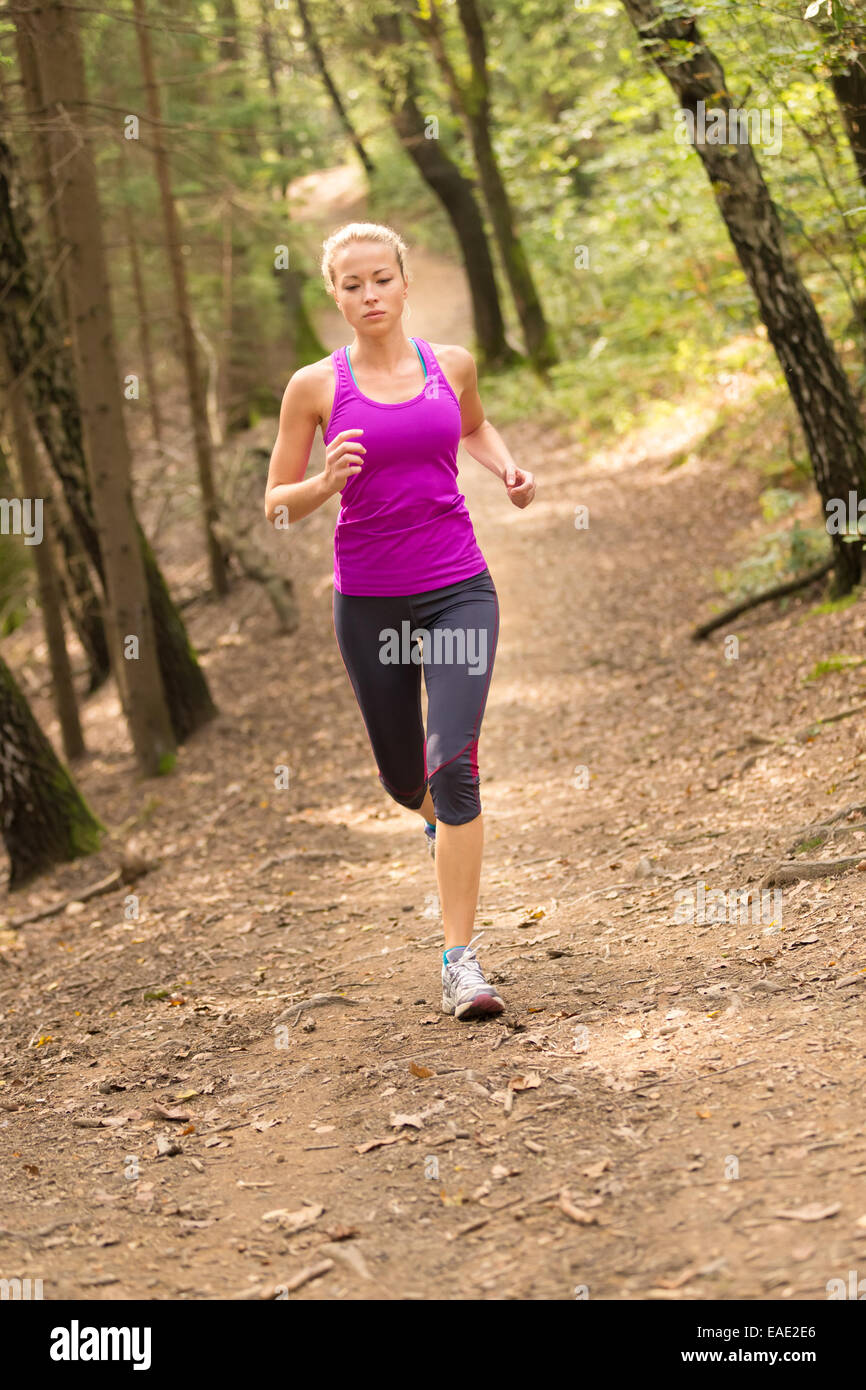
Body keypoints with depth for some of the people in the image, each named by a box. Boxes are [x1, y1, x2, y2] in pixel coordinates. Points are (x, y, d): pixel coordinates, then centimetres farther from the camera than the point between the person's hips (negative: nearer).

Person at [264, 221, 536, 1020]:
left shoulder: (452, 364, 4)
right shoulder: (316, 386, -2)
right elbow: (277, 506, 3)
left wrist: (508, 468, 7)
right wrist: (326, 482, -18)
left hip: (458, 589, 0)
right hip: (369, 600, 0)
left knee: (453, 761, -16)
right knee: (404, 778, 13)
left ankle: (461, 958, -10)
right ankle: (441, 821, 53)